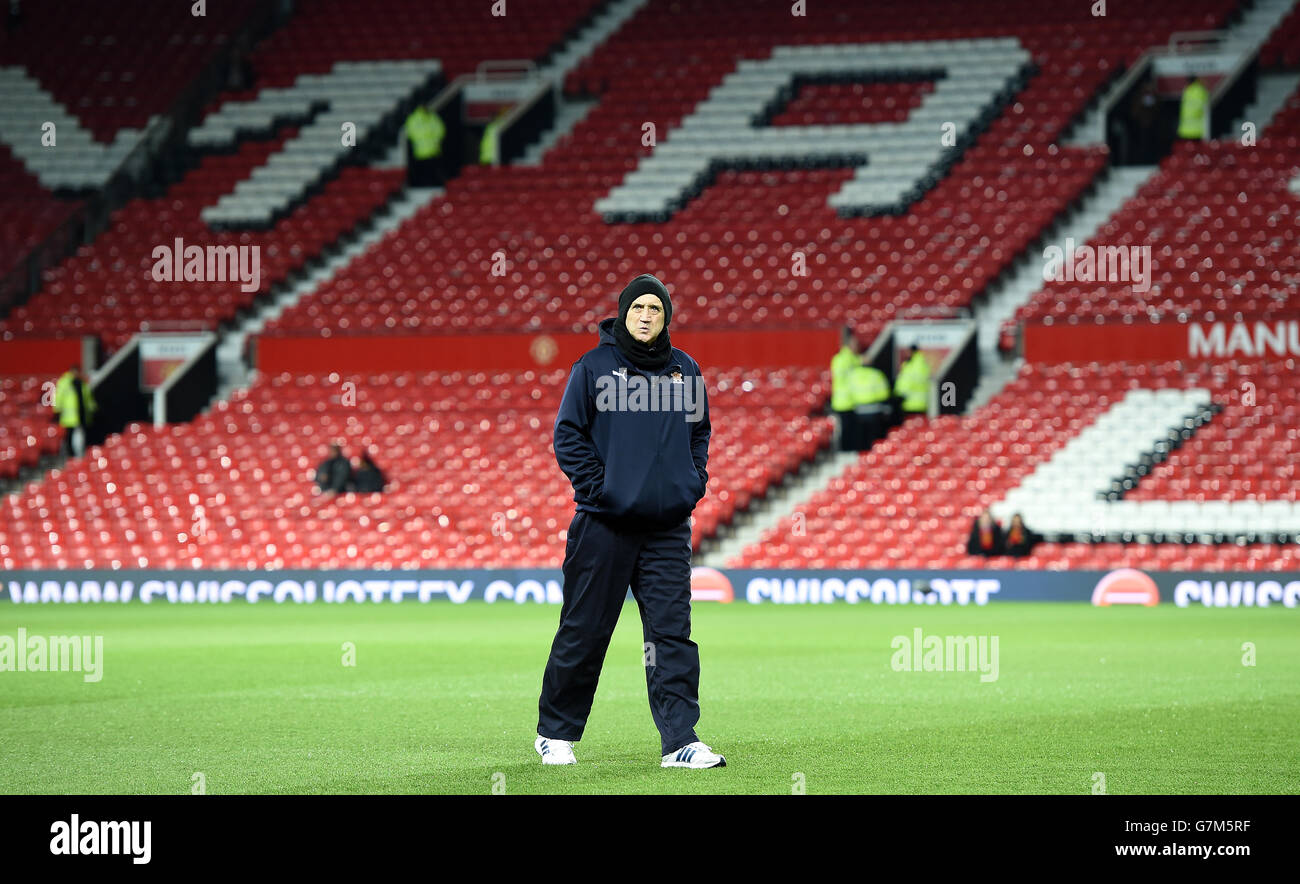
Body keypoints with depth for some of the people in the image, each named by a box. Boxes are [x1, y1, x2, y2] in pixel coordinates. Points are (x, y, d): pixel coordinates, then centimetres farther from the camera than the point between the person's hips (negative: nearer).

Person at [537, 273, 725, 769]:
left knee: (672, 633, -3)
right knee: (584, 631, 3)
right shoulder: (594, 367, -2)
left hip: (667, 526, 3)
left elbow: (700, 432, 21)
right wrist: (596, 487, -10)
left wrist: (694, 483, 6)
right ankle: (554, 733, 17)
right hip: (605, 524, -3)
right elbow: (568, 435, -2)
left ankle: (679, 742, -6)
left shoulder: (685, 371, 10)